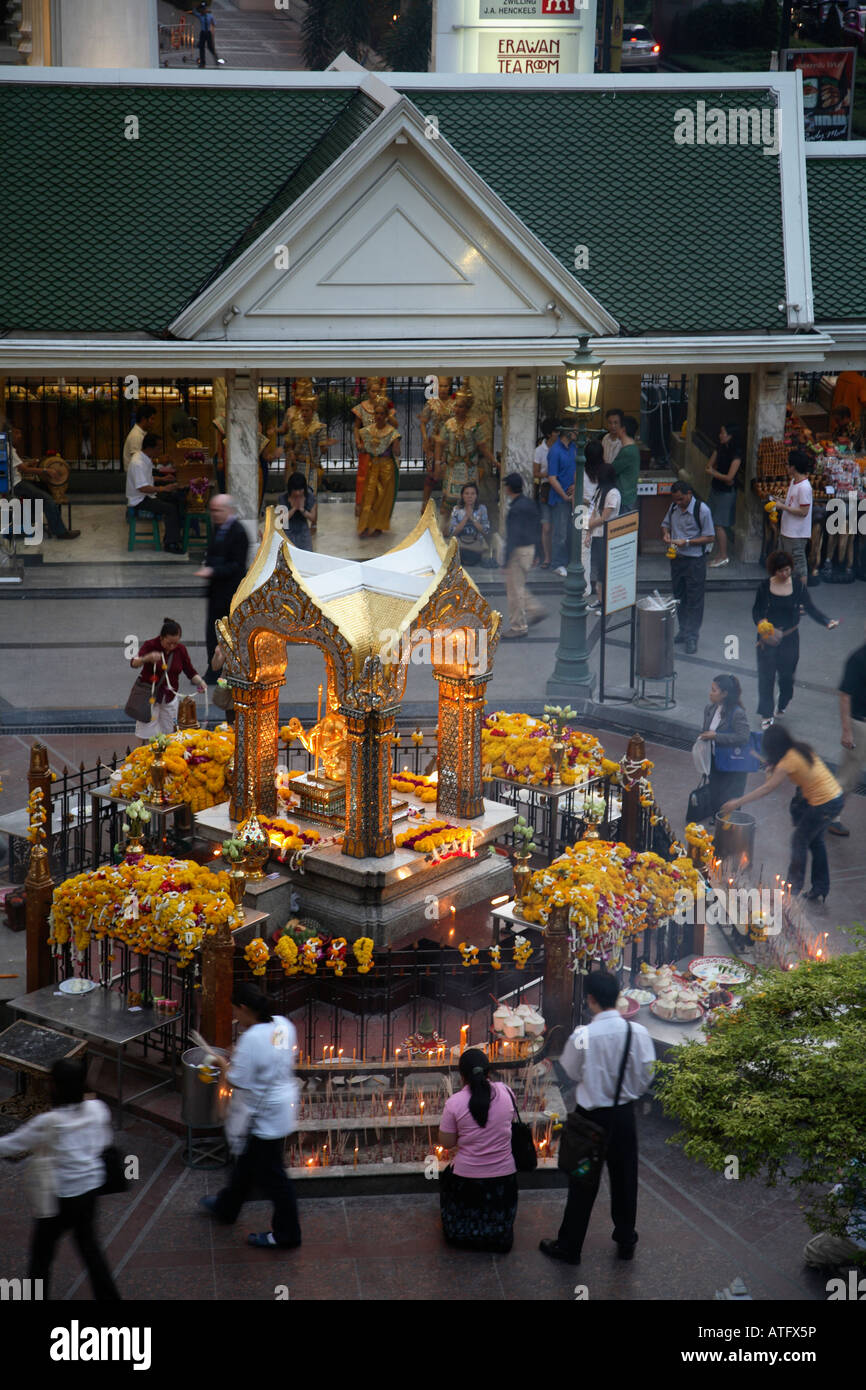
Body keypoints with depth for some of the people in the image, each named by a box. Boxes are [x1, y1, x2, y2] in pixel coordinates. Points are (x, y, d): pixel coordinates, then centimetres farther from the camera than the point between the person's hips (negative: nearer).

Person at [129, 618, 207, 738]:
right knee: (149, 737, -5)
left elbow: (190, 671, 5)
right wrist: (147, 658, -48)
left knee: (168, 733, 4)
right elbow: (134, 664, -27)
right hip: (149, 695, -3)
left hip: (169, 698, 3)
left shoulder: (180, 649, -3)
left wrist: (200, 682, -16)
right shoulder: (150, 645, -14)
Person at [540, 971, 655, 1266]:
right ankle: (626, 1241, 32)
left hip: (591, 1116, -3)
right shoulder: (638, 1032, -14)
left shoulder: (582, 1036, -21)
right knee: (624, 1179, 18)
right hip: (624, 1115, 3)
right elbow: (645, 1076, -5)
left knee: (583, 1183, 9)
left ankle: (569, 1246, 21)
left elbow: (571, 1072, -4)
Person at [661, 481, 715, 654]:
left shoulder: (702, 510, -15)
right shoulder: (674, 507, 3)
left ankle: (692, 636, 5)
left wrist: (687, 542, -22)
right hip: (676, 558, 6)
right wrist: (666, 533, -3)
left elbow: (710, 537, -13)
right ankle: (683, 631, 29)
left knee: (694, 599, -1)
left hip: (695, 560, -6)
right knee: (679, 596, 15)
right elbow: (666, 524, 21)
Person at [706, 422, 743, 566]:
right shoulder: (720, 449, 5)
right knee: (715, 524, 9)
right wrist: (719, 475, -9)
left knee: (719, 525, -7)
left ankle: (723, 556, 1)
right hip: (715, 489, 8)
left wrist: (714, 473, -8)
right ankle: (721, 553, 17)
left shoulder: (736, 455, -19)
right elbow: (710, 466, 8)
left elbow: (729, 477, -21)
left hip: (726, 492, -8)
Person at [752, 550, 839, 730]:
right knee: (766, 674, -2)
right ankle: (766, 714, 10)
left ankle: (783, 704, 38)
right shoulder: (765, 586, -6)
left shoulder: (798, 586, -5)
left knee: (787, 673, 7)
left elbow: (811, 609, -7)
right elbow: (756, 610, 1)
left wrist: (827, 622, -22)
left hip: (790, 637, 0)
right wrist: (760, 623, -20)